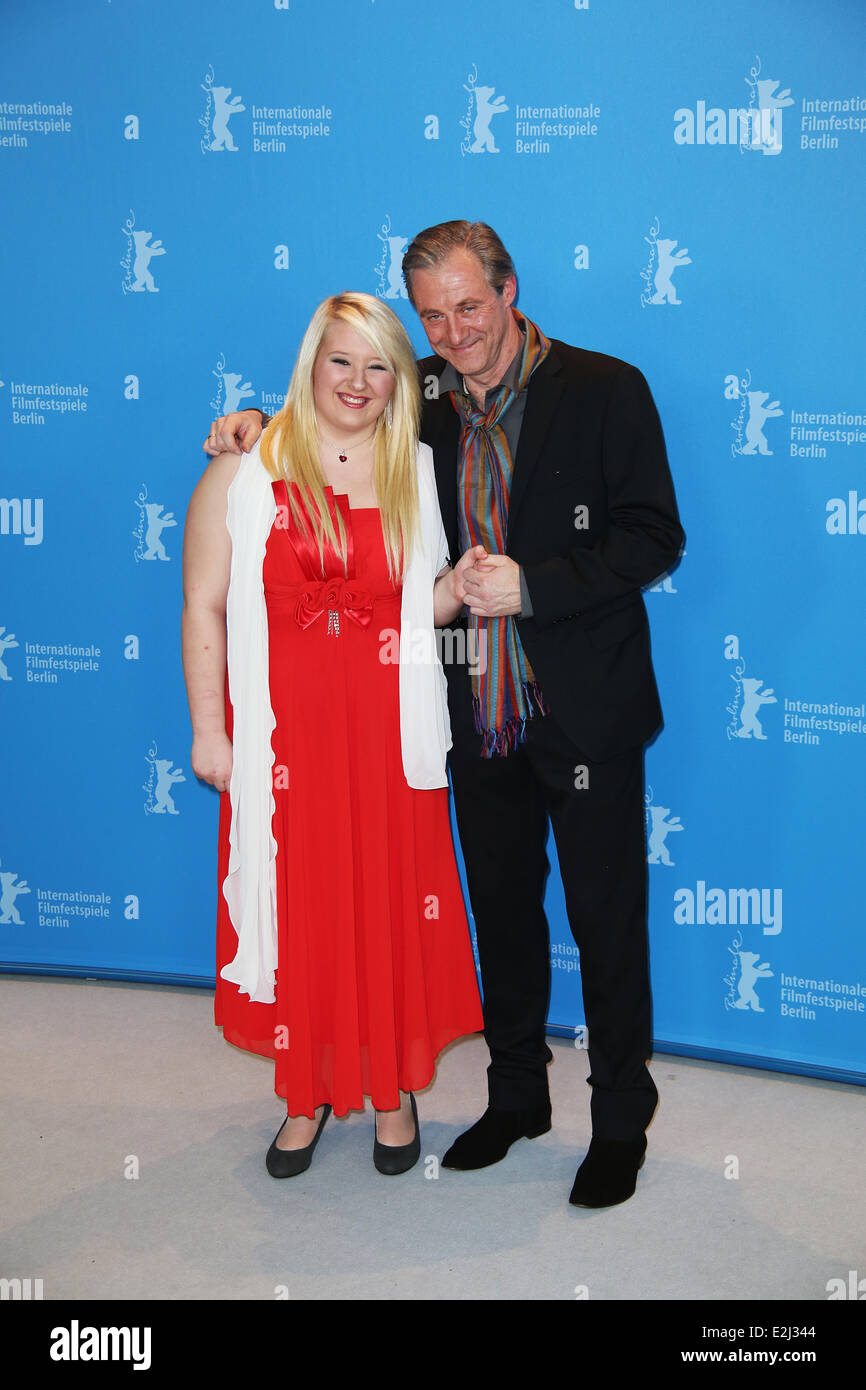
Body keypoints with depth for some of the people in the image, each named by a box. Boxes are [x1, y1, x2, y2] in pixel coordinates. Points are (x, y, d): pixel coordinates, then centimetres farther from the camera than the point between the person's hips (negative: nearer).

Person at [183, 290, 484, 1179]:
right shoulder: (244, 474, -2)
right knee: (297, 914, 8)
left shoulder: (416, 475, 7)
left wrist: (457, 589, -7)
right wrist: (208, 731, -7)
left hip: (388, 733, 2)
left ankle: (394, 1090, 27)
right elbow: (204, 607, -3)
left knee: (392, 912, 8)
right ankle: (307, 1094, 27)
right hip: (282, 736, -2)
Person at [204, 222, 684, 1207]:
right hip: (479, 717, 5)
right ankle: (516, 1096, 35)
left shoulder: (605, 390, -9)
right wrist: (266, 425, 2)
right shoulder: (423, 397, 4)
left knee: (607, 923, 7)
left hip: (584, 715, -4)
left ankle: (620, 1122, 24)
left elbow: (654, 540, -12)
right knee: (502, 911, 17)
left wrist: (532, 585, -21)